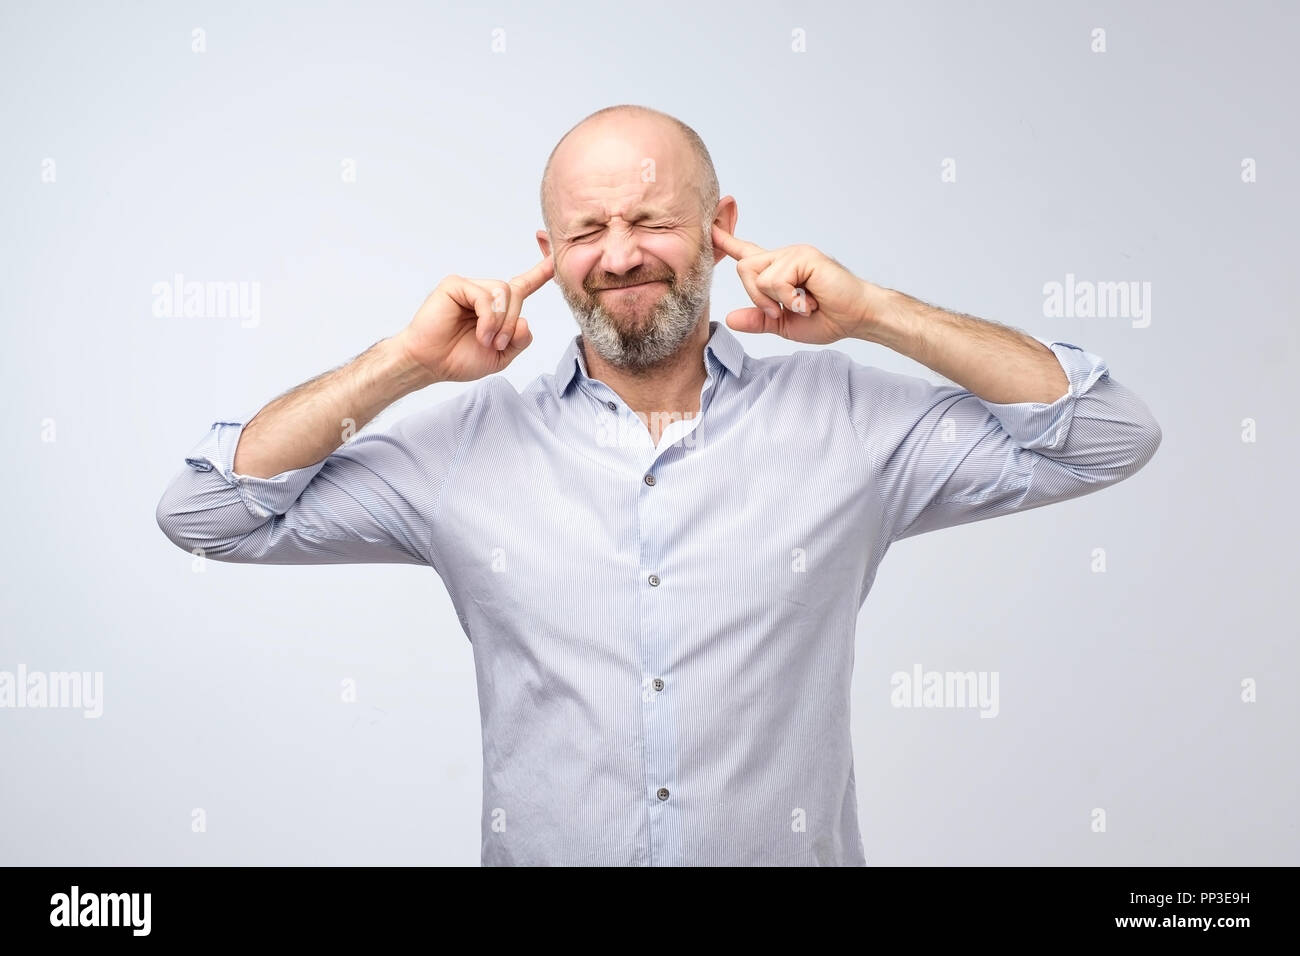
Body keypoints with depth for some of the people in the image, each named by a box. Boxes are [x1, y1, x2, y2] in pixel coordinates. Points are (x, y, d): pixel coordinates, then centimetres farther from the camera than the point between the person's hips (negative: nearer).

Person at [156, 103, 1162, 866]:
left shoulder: (843, 415, -1)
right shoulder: (472, 440, 1)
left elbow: (1110, 436, -3)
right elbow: (207, 514, 1)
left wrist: (876, 311, -9)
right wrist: (402, 361, -8)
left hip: (789, 845, 0)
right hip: (538, 846, 1)